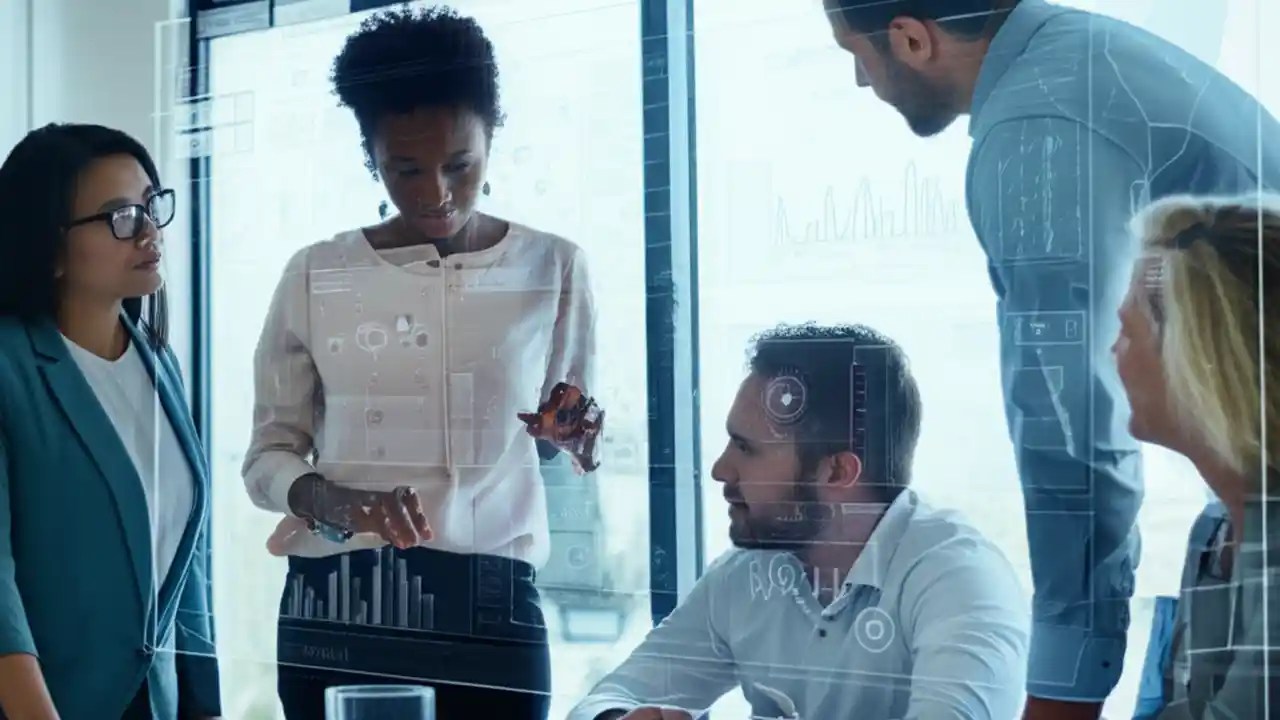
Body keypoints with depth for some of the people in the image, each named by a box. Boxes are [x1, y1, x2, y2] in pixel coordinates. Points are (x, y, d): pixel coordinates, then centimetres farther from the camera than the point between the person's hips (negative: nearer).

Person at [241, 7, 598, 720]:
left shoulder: (554, 268, 3)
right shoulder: (315, 276, 2)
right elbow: (268, 454, 6)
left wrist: (574, 431, -9)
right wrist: (336, 502, -15)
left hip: (488, 604, 0)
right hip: (336, 606, 0)